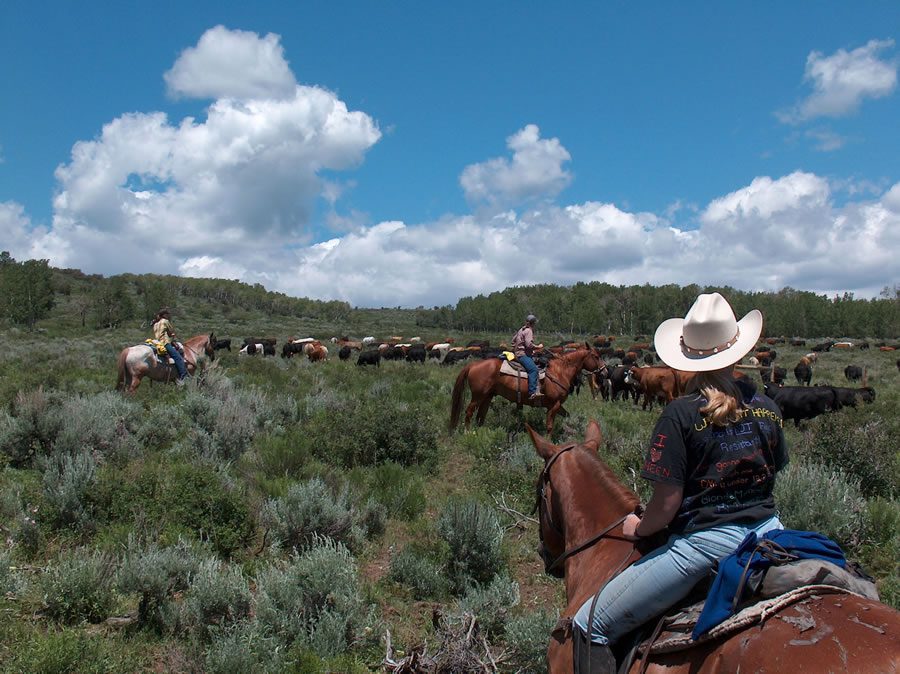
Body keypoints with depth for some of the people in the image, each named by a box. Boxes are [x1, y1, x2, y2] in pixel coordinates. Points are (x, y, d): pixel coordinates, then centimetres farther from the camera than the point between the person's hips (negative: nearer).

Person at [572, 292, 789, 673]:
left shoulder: (682, 413, -15)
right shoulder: (767, 409, 3)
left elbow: (667, 503, -15)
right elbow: (771, 474, 16)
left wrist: (639, 528, 6)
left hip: (703, 542, -6)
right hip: (766, 531, 7)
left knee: (589, 626, 1)